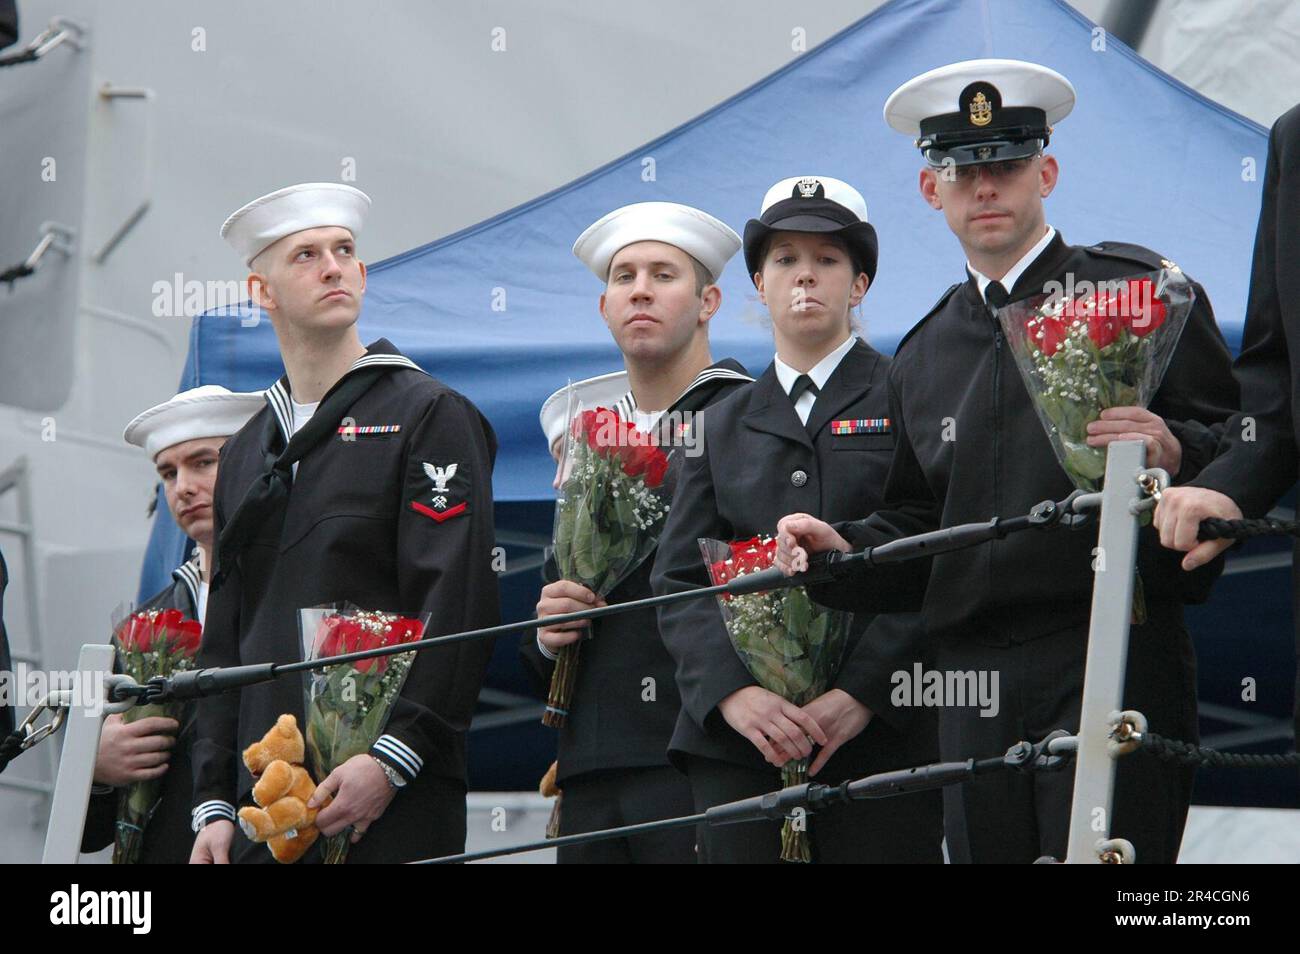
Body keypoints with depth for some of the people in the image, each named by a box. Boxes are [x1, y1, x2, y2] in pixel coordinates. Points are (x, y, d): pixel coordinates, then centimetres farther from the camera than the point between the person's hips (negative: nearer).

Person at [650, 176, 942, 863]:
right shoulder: (722, 426, 17)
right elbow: (679, 581, 8)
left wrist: (861, 693, -13)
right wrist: (731, 691, -9)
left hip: (882, 737, -3)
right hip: (736, 739, 3)